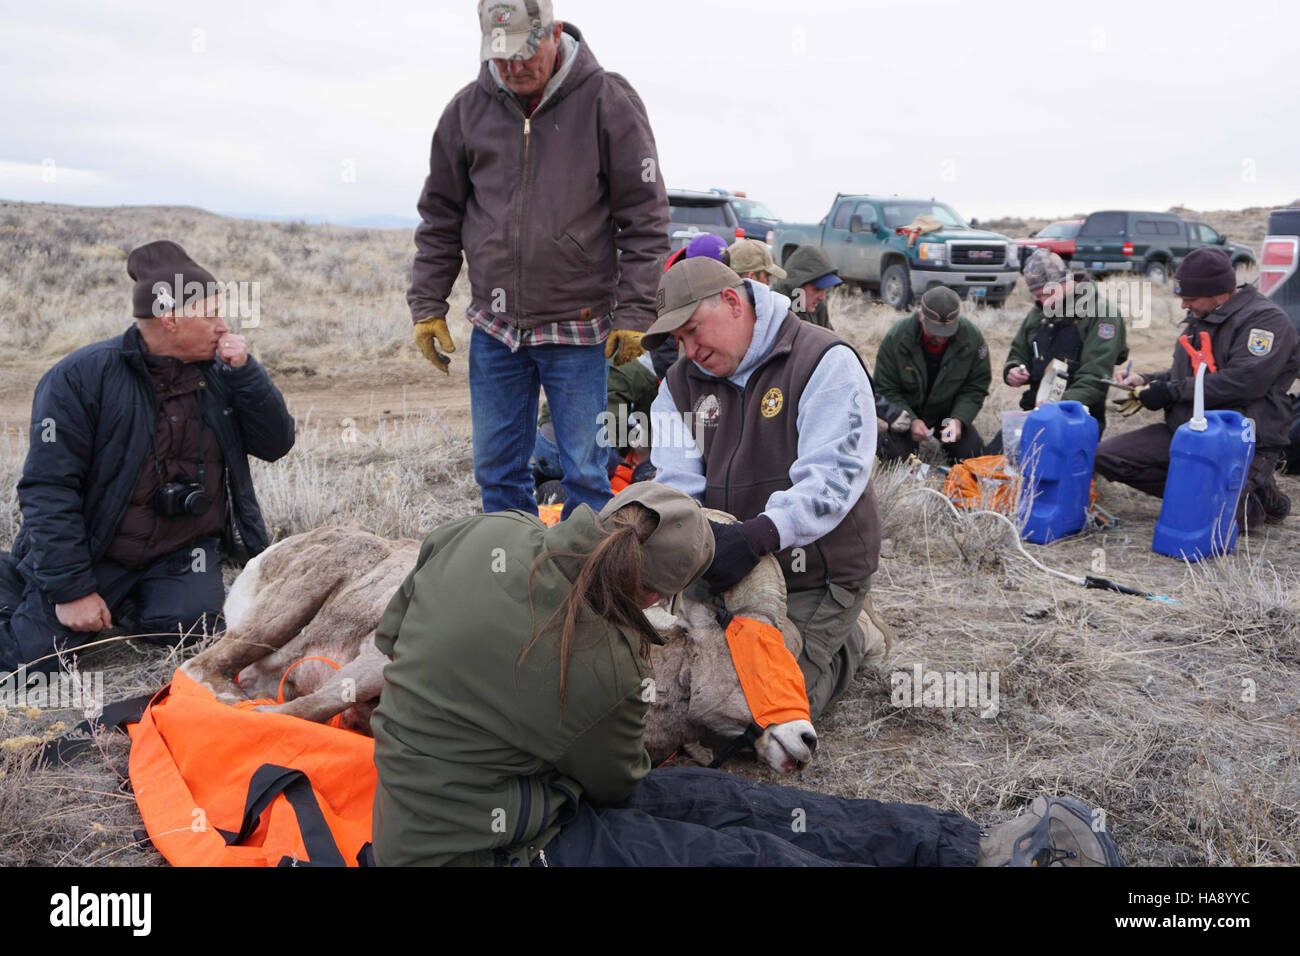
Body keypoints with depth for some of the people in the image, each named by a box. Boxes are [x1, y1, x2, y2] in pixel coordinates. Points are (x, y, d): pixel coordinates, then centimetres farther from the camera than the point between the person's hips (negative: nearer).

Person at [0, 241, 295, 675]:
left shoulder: (218, 373, -1)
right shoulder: (80, 377, -15)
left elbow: (276, 444, -4)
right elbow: (48, 489, -16)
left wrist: (244, 372, -17)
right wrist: (69, 588, -18)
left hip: (181, 555, 3)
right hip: (96, 552, -3)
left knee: (186, 623, -20)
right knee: (36, 654, -11)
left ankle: (120, 605, 12)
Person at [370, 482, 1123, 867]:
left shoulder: (479, 535, -10)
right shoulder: (605, 667, -27)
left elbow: (394, 634, 9)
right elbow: (617, 783, -5)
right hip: (476, 846, -7)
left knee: (730, 803, -1)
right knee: (746, 853, -10)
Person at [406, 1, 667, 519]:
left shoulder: (607, 100, -4)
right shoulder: (468, 108, 6)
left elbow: (645, 216, -3)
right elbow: (440, 218, 14)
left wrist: (634, 313, -9)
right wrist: (427, 305, 8)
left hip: (578, 330, -3)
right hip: (494, 329, 4)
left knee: (584, 474, 1)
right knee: (497, 472, 10)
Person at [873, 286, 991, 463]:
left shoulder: (972, 337, -17)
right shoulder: (896, 337, -22)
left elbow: (976, 387, -7)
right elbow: (886, 389, -14)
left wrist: (959, 419, -24)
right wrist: (911, 420, -27)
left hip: (949, 411, 2)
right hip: (908, 411, -2)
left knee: (970, 453, -16)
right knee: (895, 456, -22)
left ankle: (946, 438, 20)